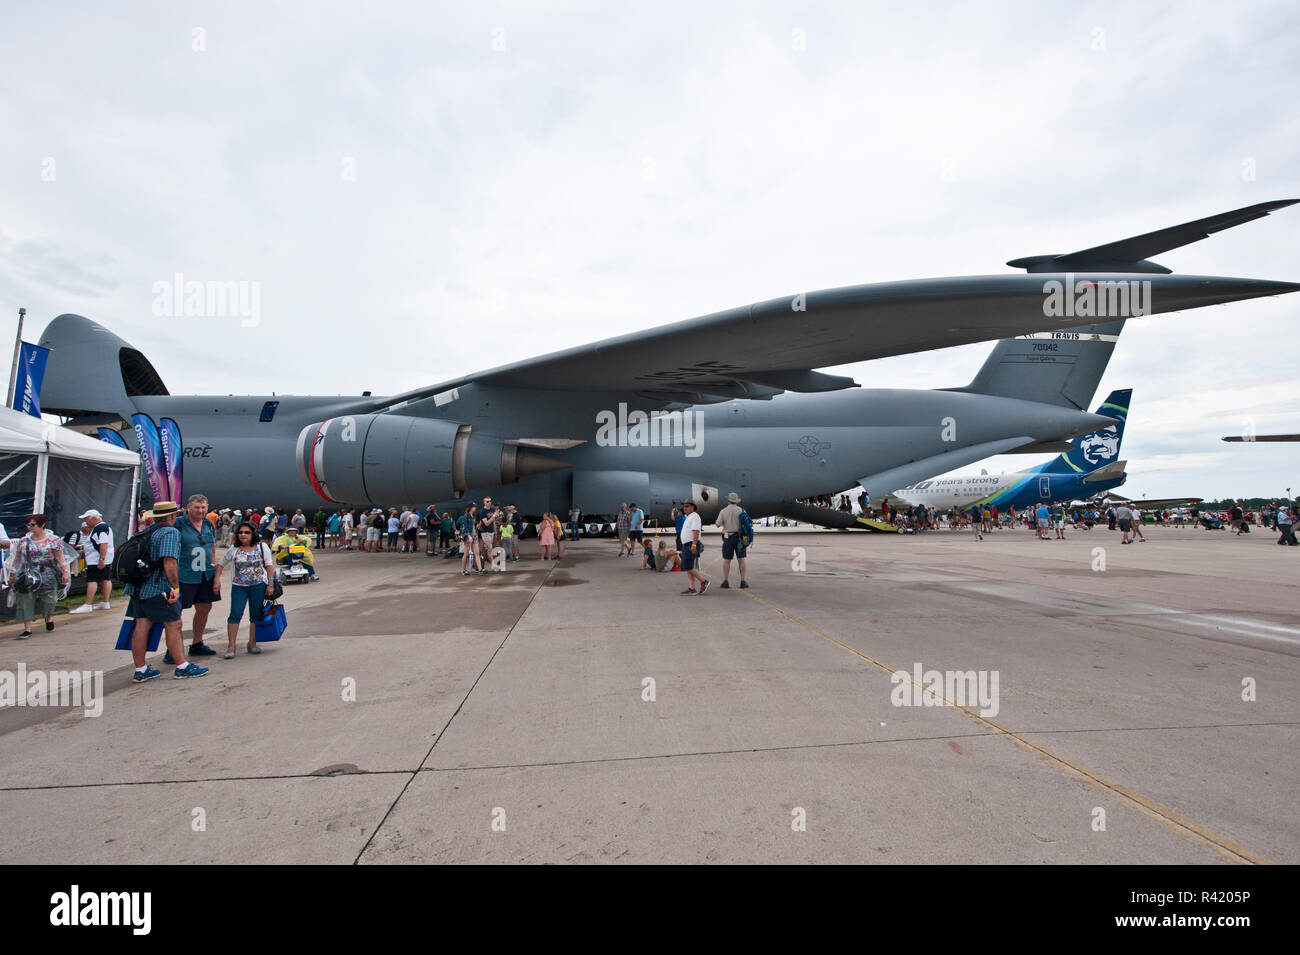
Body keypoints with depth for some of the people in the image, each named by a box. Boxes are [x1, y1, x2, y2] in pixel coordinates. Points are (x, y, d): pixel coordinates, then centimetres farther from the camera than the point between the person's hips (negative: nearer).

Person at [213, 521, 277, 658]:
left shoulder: (261, 547, 1)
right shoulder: (234, 549, 4)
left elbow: (269, 566, 2)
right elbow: (221, 563, 12)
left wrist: (270, 584, -4)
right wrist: (217, 579, 0)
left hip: (258, 586, 0)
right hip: (238, 586, 0)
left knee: (256, 616, 5)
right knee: (235, 615, -7)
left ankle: (252, 643, 17)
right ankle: (231, 646, 0)